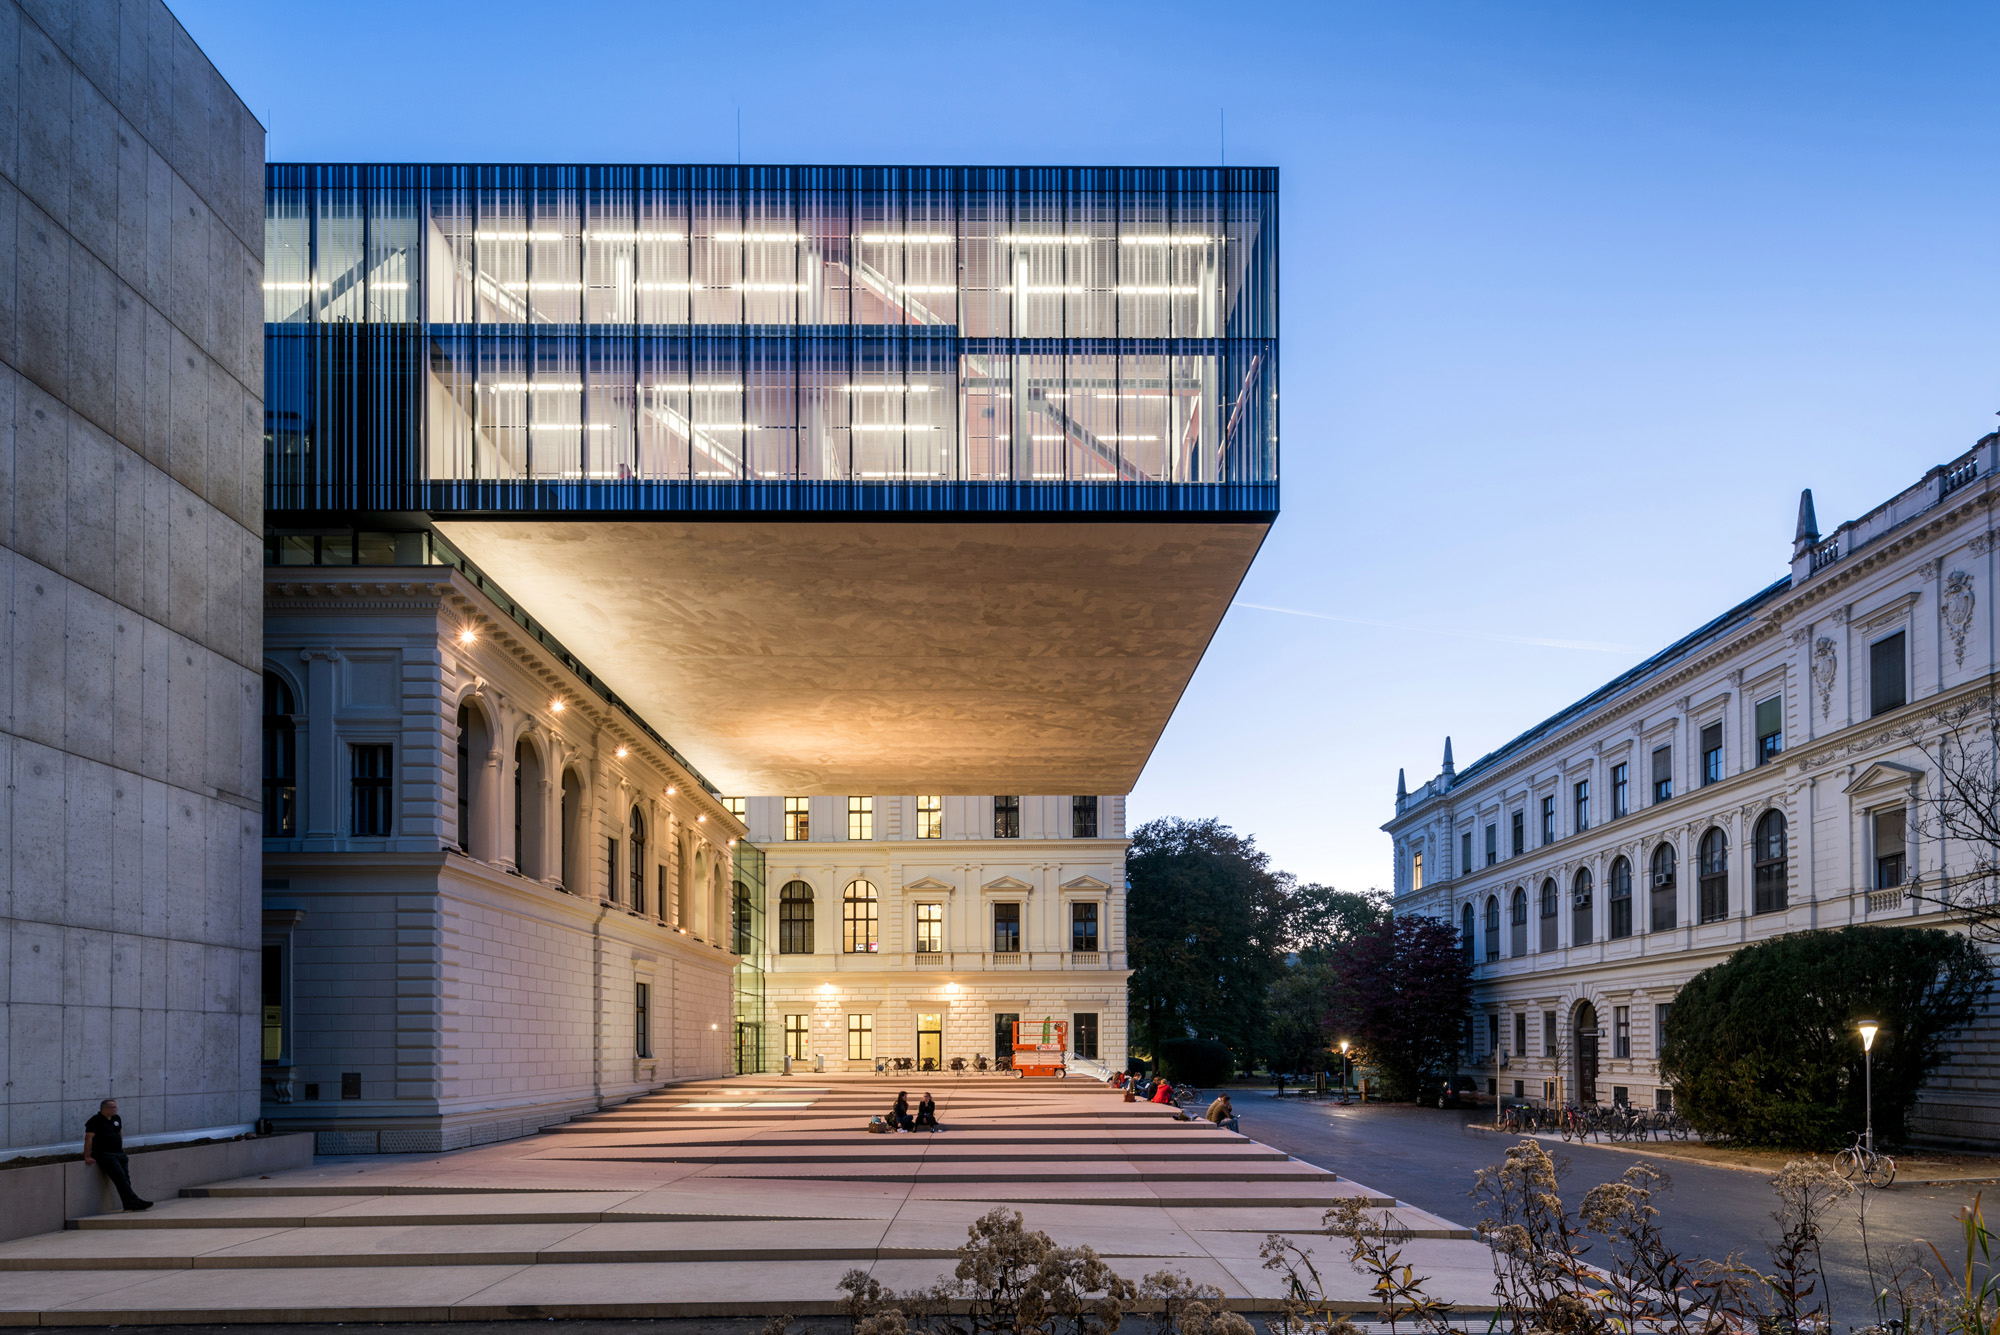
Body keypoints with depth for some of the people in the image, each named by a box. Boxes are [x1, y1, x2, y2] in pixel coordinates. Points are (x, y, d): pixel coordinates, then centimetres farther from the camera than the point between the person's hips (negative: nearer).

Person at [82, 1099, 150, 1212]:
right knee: (120, 1177, -19)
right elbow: (89, 1138, -13)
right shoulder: (95, 1121, -6)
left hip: (118, 1153, 8)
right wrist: (87, 1157, -20)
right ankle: (133, 1201, -27)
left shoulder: (116, 1119, 18)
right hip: (104, 1155, -8)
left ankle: (129, 1204, -6)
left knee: (125, 1177, -4)